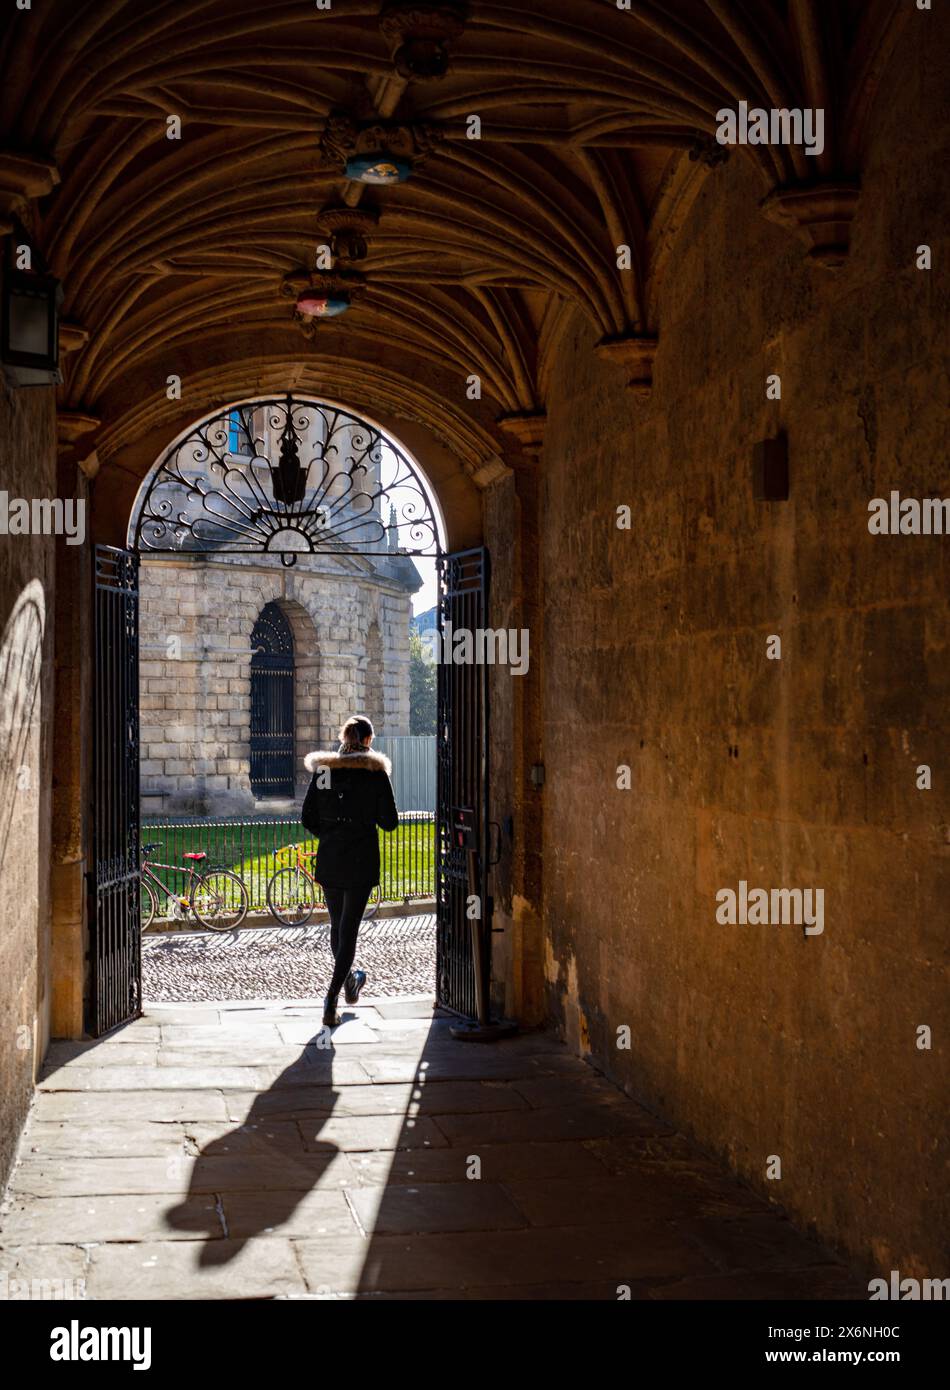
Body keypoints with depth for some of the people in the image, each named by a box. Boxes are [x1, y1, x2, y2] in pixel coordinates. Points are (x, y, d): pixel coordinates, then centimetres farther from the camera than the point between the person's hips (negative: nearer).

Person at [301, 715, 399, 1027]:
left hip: (328, 859, 4)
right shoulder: (375, 772, -8)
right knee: (349, 930, -1)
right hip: (361, 860, -4)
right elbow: (389, 822, -7)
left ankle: (349, 982, 42)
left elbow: (308, 817, 3)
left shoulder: (323, 769, 2)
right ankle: (331, 1000, -10)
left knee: (337, 925, 21)